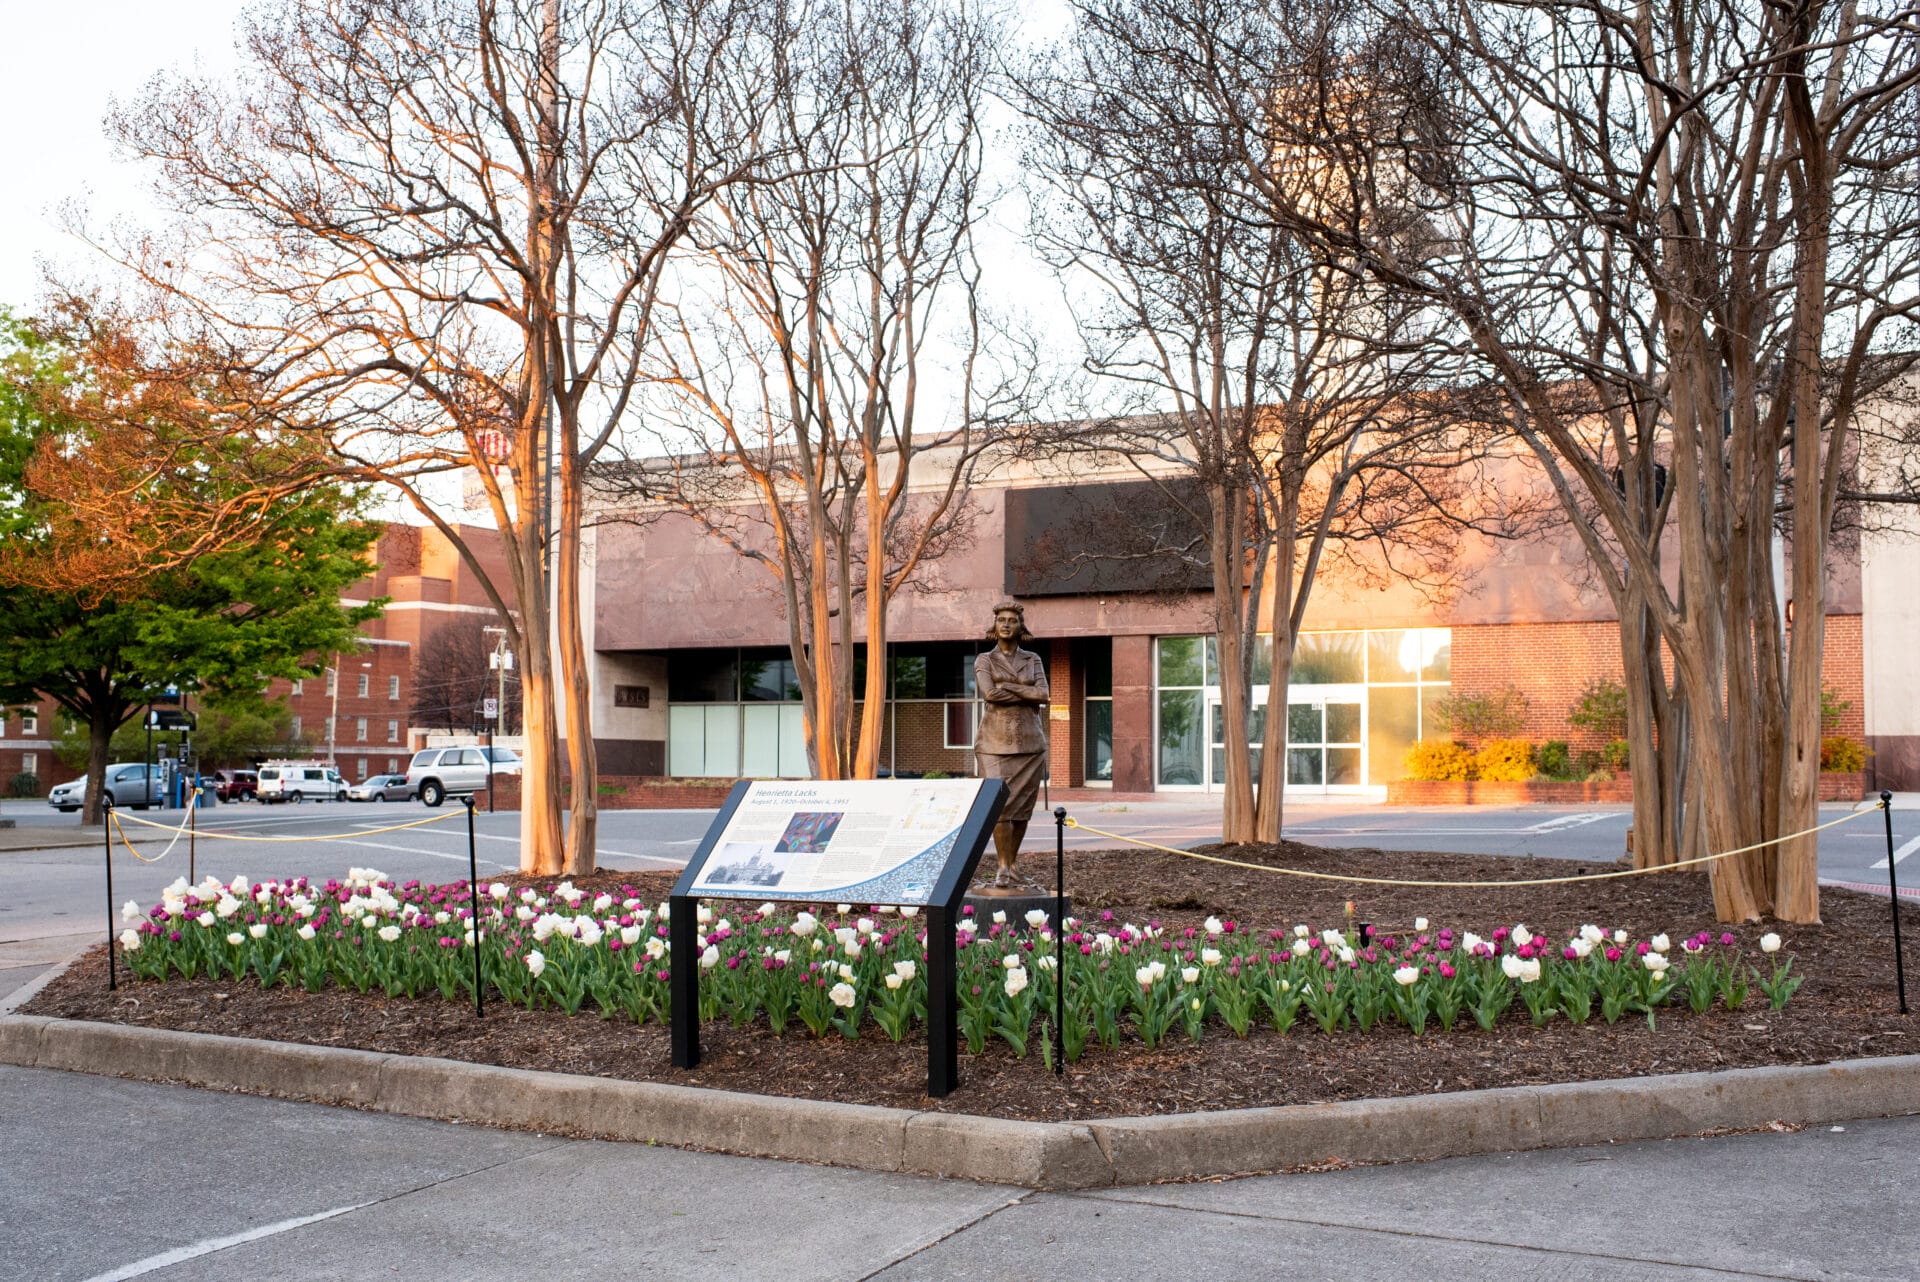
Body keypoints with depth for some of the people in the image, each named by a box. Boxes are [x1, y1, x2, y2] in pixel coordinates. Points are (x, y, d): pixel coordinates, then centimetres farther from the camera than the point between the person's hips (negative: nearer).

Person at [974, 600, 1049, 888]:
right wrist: (1029, 695, -9)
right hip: (995, 742, -2)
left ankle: (1011, 865, 15)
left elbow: (1043, 695, -5)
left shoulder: (1033, 660, 11)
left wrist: (1007, 686, -9)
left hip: (1028, 742, 2)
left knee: (1022, 806, 2)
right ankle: (1003, 867, -4)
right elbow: (989, 694, -13)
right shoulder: (984, 661, 5)